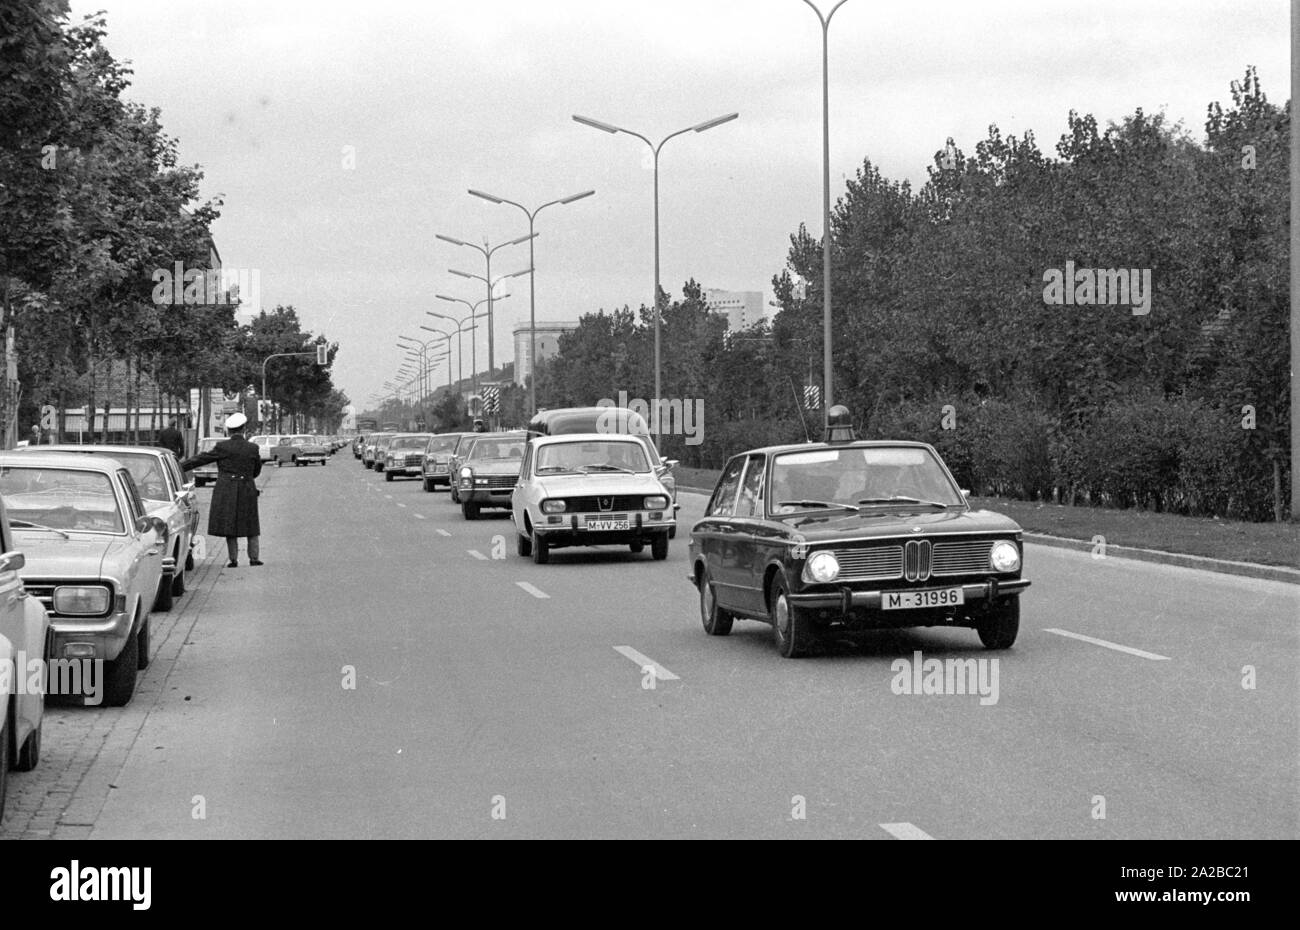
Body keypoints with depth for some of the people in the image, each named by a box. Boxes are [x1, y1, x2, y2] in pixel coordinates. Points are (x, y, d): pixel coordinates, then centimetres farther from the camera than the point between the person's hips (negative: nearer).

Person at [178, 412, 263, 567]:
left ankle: (233, 560, 3)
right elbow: (256, 471, 10)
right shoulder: (252, 448, -1)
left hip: (226, 491, -2)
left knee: (229, 525, 6)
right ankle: (254, 558, 11)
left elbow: (201, 459, -4)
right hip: (247, 490, 2)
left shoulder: (222, 447, -8)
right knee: (250, 526, 13)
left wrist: (179, 467, 3)